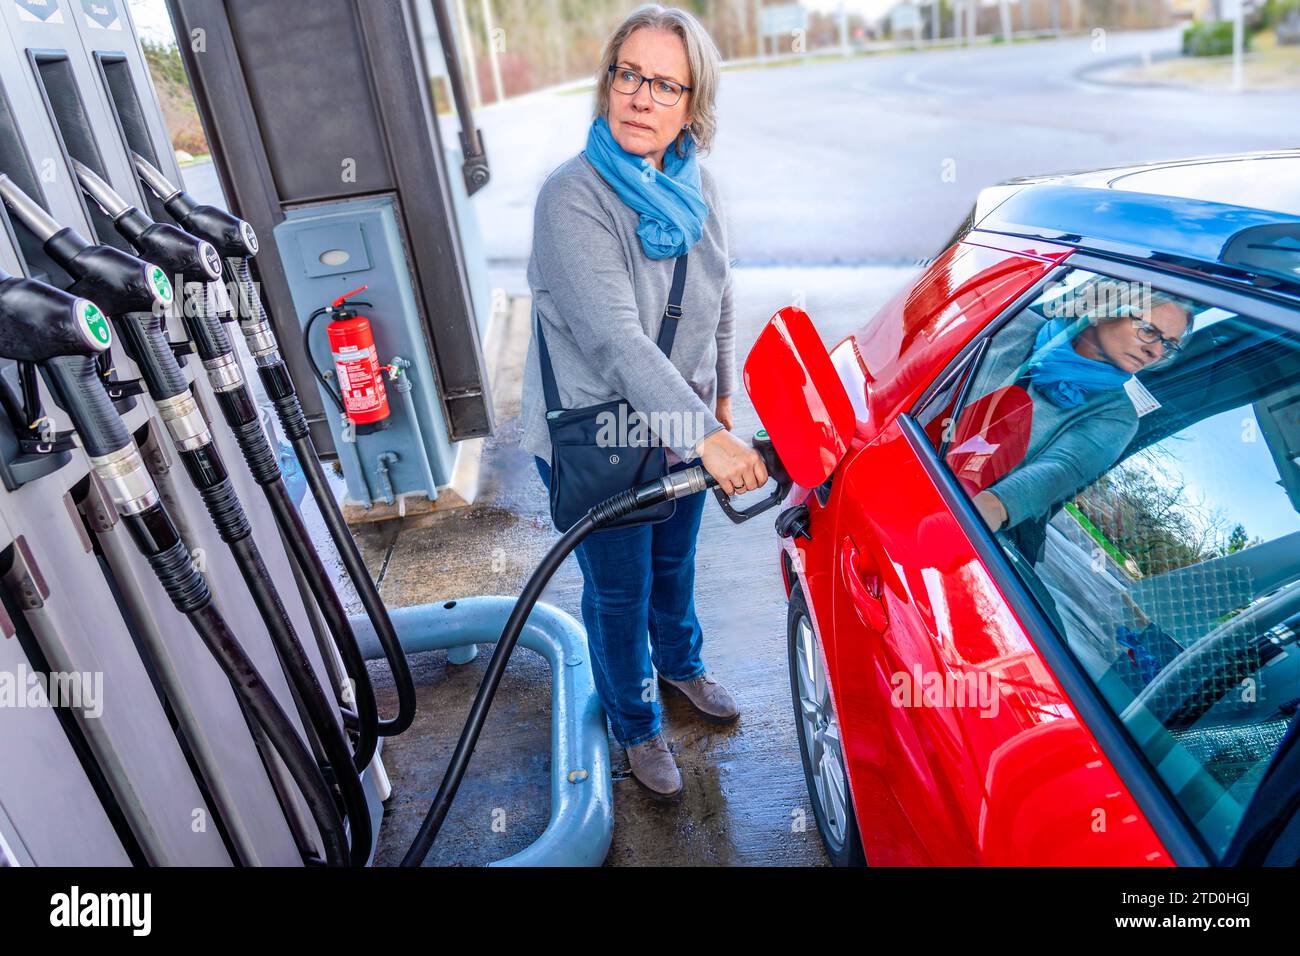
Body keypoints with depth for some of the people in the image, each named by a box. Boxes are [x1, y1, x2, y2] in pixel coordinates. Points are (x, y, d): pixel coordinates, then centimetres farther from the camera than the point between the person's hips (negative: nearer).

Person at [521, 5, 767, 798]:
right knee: (619, 592, 12)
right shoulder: (572, 199, -24)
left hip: (681, 425, 6)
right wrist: (706, 436, -41)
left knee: (676, 563, 26)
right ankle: (637, 726, 38)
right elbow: (616, 339, -34)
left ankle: (681, 664, 55)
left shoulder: (698, 188, -3)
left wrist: (720, 397, 13)